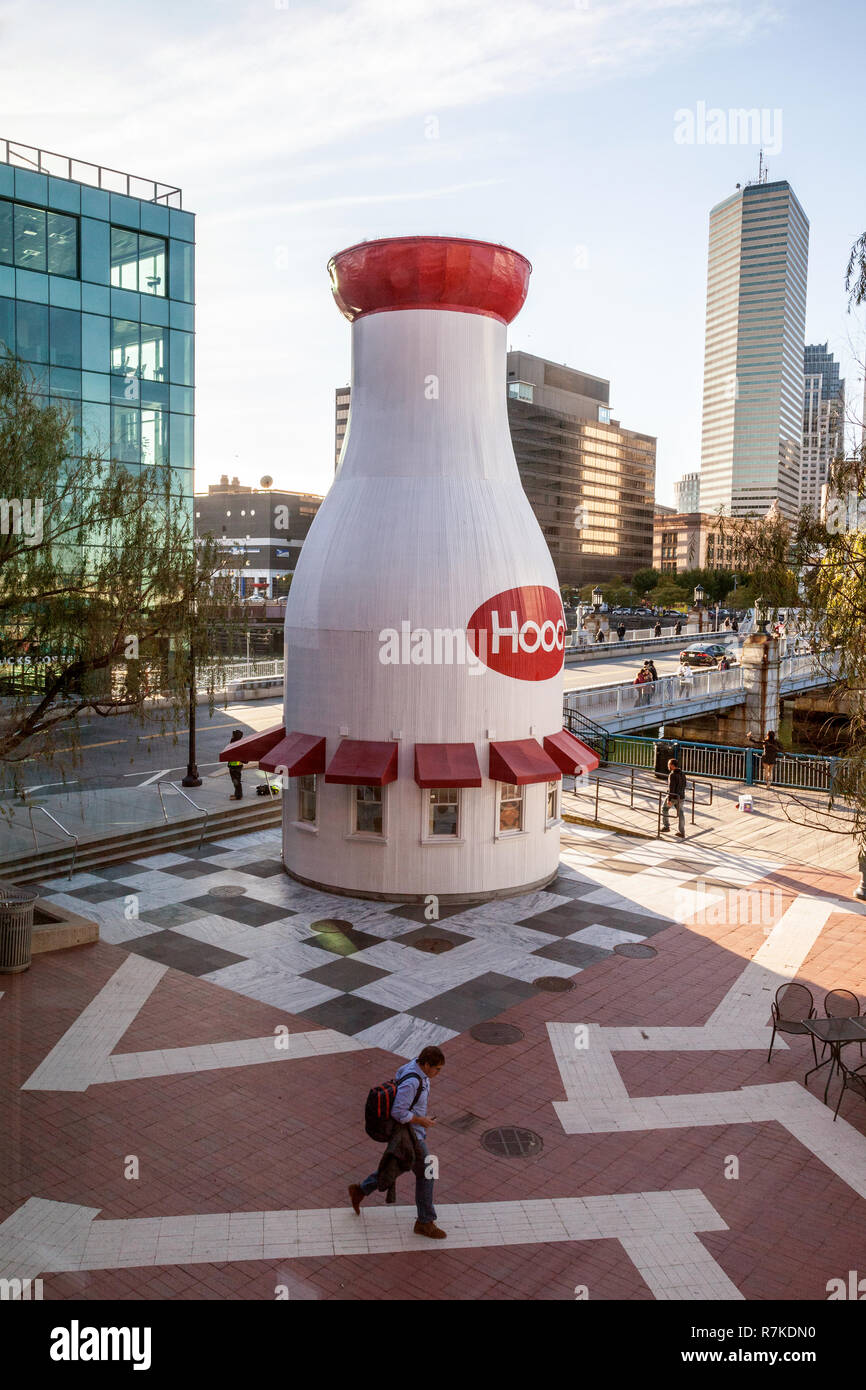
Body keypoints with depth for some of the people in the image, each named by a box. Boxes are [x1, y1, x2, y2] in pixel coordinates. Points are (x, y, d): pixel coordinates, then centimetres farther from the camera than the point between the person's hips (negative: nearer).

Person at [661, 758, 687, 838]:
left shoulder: (672, 775, -20)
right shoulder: (682, 773, 6)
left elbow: (671, 788, -23)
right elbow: (684, 785, 15)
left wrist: (669, 799, -22)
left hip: (673, 796, -7)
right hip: (681, 797, 7)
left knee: (664, 808, 17)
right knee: (680, 813, 9)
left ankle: (666, 826, 21)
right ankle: (682, 832, 11)